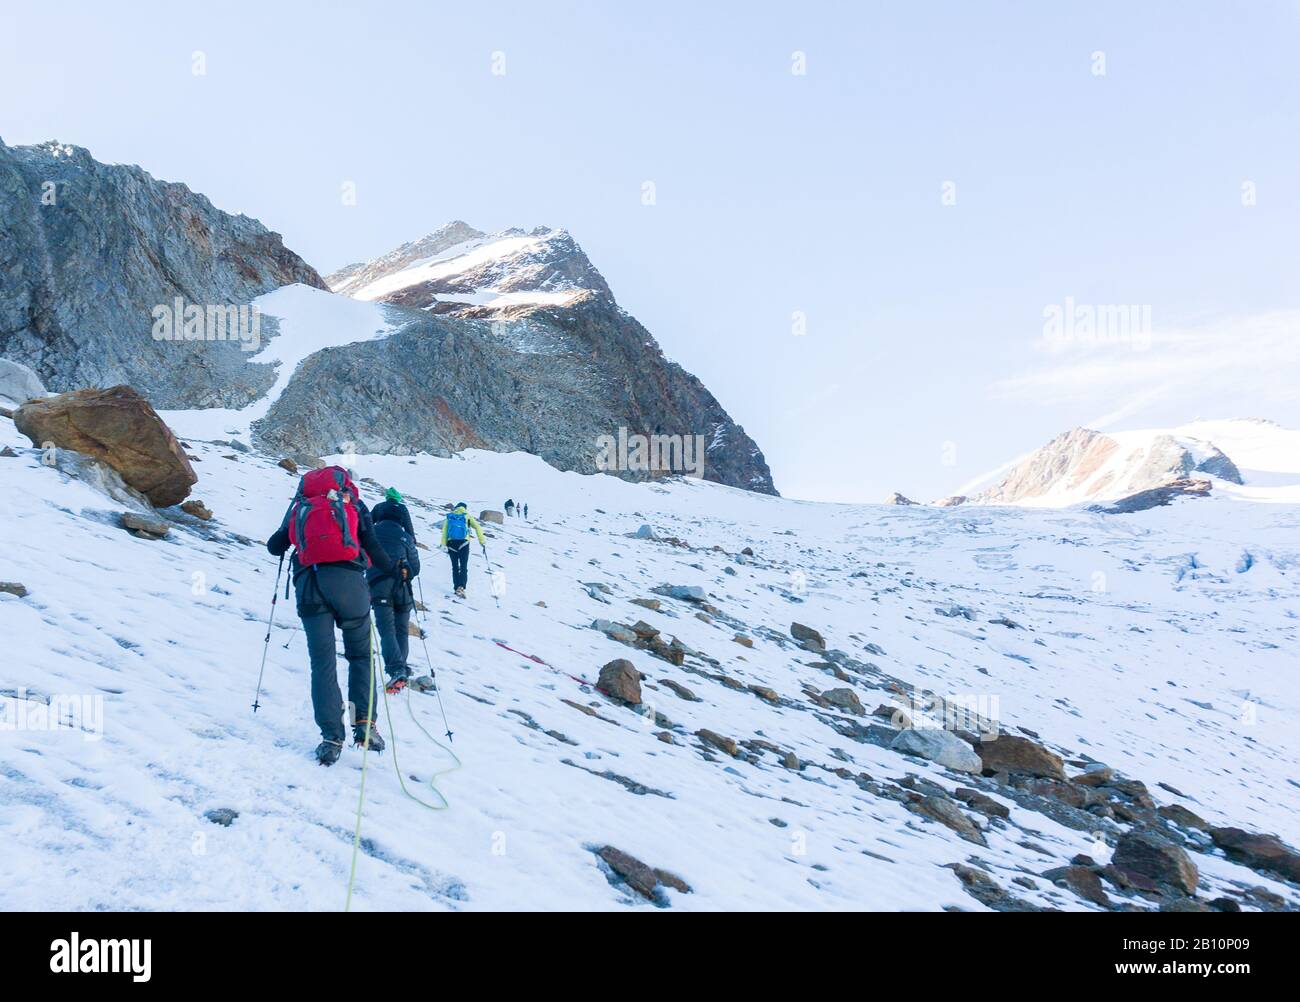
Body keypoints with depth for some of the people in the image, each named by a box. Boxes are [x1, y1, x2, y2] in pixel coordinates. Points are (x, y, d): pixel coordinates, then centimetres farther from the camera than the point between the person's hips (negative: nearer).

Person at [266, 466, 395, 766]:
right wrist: (394, 571, 24)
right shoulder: (352, 504, 17)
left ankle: (331, 736, -4)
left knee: (322, 663, 4)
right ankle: (364, 723, -2)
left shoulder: (299, 507, 23)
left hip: (308, 583, 2)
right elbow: (372, 546, 8)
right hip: (346, 579, -1)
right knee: (361, 654, 12)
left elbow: (274, 546, 26)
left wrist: (285, 544, 49)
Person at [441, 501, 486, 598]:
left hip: (451, 544, 2)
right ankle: (461, 587, -22)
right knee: (463, 567, -4)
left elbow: (444, 531, 1)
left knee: (455, 567, 12)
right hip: (463, 543, -2)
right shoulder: (467, 516, 8)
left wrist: (444, 545, -3)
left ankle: (456, 588, 10)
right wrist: (482, 541, 2)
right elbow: (477, 527, -2)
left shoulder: (449, 517, 12)